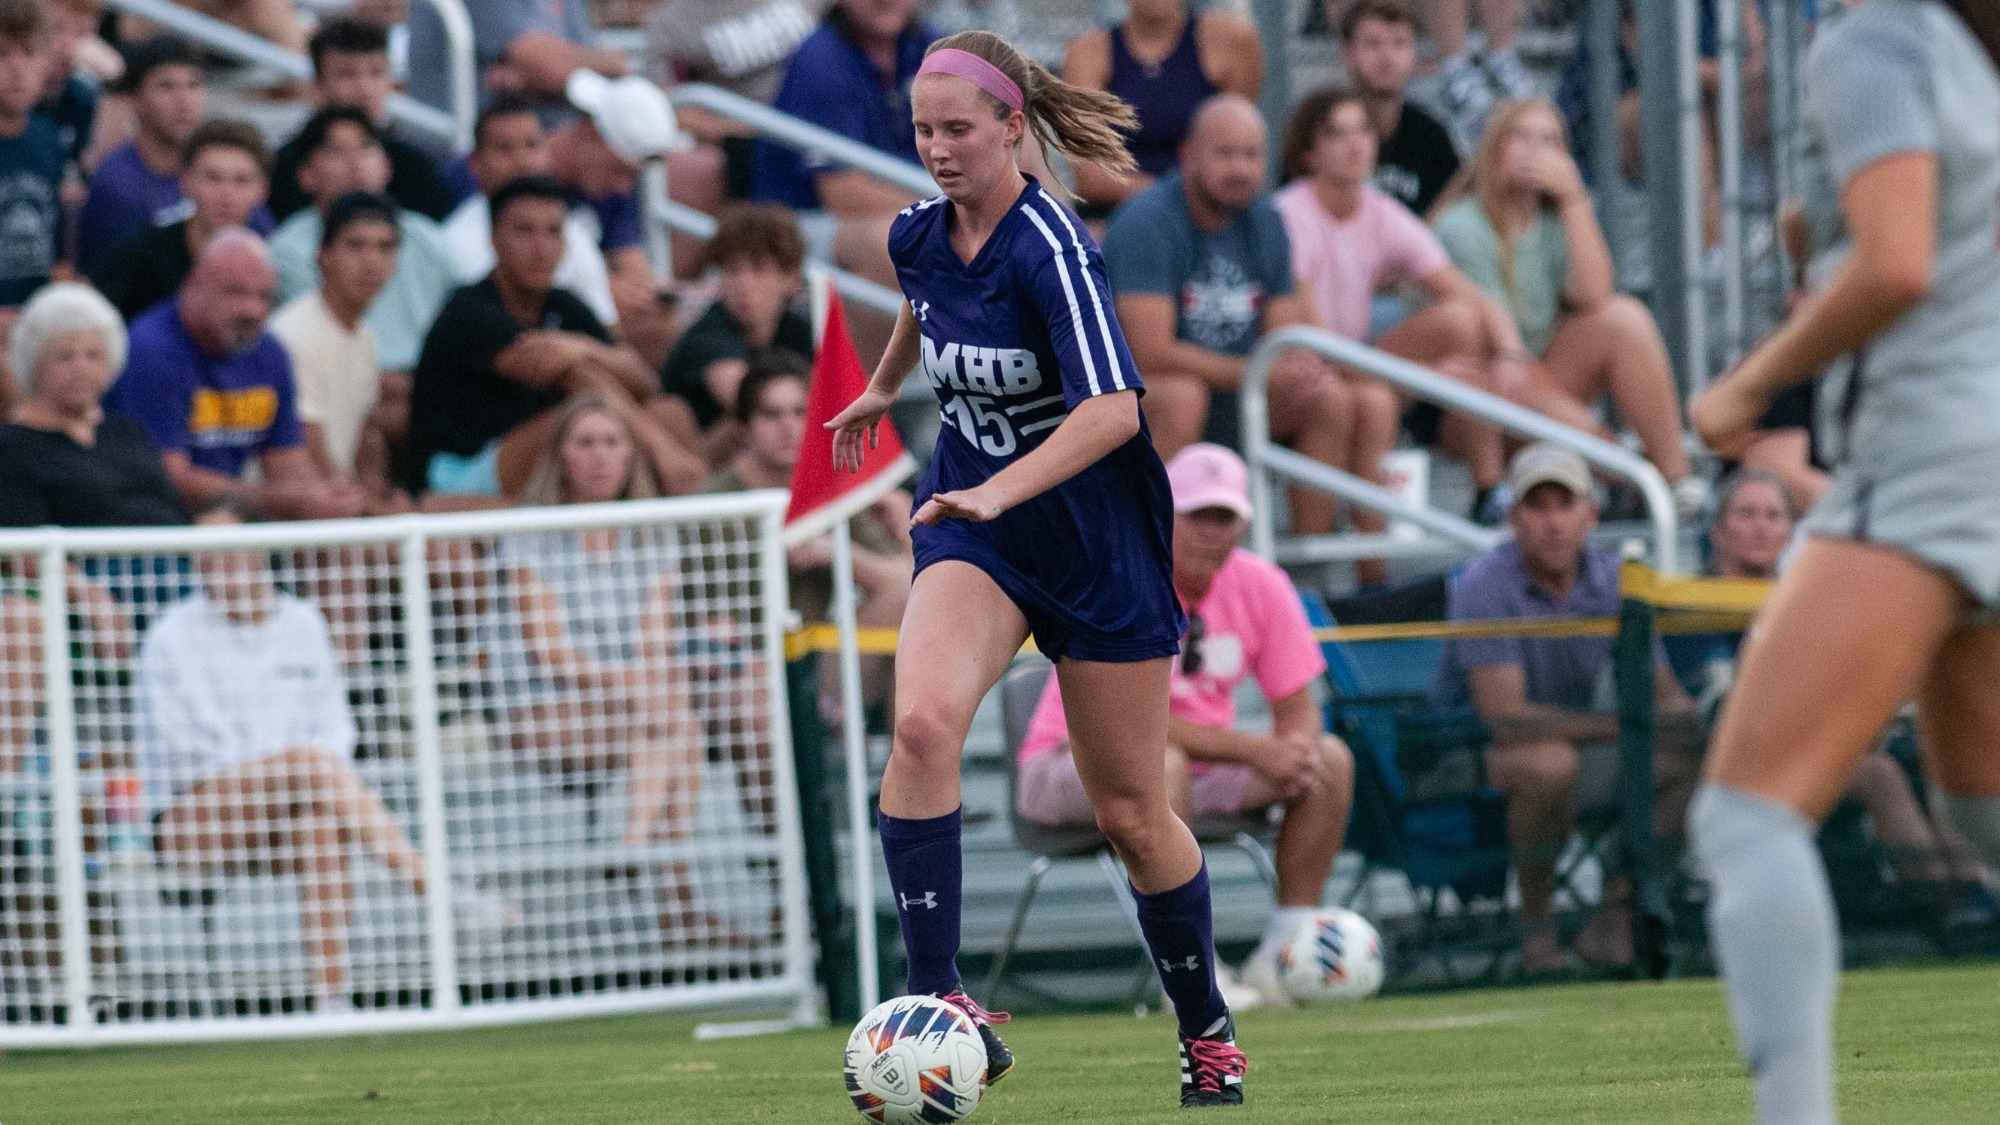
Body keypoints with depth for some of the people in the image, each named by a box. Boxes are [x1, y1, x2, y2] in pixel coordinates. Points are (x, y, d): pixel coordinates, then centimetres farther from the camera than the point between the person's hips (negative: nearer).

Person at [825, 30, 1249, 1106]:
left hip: (1099, 543, -4)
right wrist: (883, 388, 39)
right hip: (971, 526, 4)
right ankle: (939, 1002, -26)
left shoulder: (1050, 248, -23)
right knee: (922, 724, -26)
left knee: (1130, 812, 5)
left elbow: (1113, 410, -36)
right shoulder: (919, 236, -3)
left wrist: (995, 491, -47)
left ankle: (1206, 1034, 29)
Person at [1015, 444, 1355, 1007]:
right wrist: (1255, 750, -32)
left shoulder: (1261, 586, -3)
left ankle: (1283, 952, -12)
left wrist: (1297, 747, -27)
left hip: (1203, 765, 6)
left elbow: (1298, 708, -1)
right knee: (1160, 762, -39)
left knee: (1330, 759, -13)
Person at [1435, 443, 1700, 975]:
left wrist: (1687, 719, -25)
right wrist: (1627, 723, -33)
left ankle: (1616, 913, -6)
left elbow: (1664, 693, 1)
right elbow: (1505, 716, -28)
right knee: (1549, 762, -39)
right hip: (1480, 760, -6)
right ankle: (1536, 928, -20)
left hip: (1584, 744, 6)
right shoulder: (1485, 587, -19)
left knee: (1704, 755, -13)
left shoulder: (1614, 581, -1)